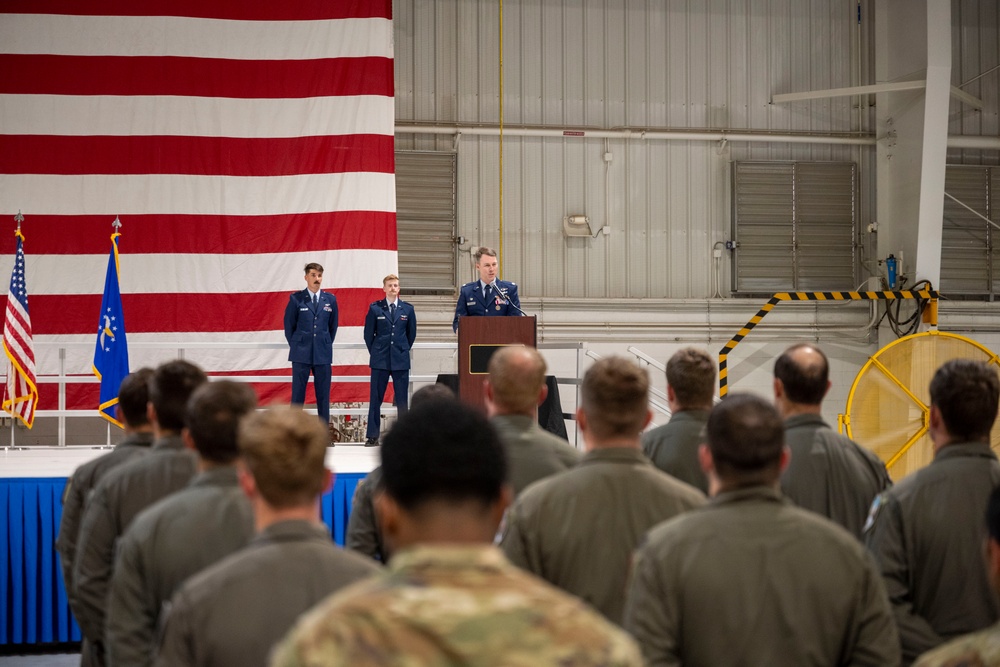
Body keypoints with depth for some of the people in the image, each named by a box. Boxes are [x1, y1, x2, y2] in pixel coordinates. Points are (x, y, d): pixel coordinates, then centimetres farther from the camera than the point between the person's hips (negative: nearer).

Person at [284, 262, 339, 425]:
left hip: (323, 354, 2)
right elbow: (289, 325, 6)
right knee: (297, 395, 0)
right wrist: (295, 346, 6)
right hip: (301, 354, -2)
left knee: (323, 396, 3)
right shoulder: (296, 299, 0)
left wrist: (326, 344, 12)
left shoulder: (330, 299, 7)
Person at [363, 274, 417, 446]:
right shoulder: (375, 308, 2)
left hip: (401, 360, 1)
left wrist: (403, 350, 10)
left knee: (402, 399, 2)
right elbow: (368, 333, 7)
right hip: (380, 360, -1)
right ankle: (372, 436, 4)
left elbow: (411, 333, 14)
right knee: (375, 398, 0)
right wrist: (375, 352, 6)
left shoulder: (407, 309, 6)